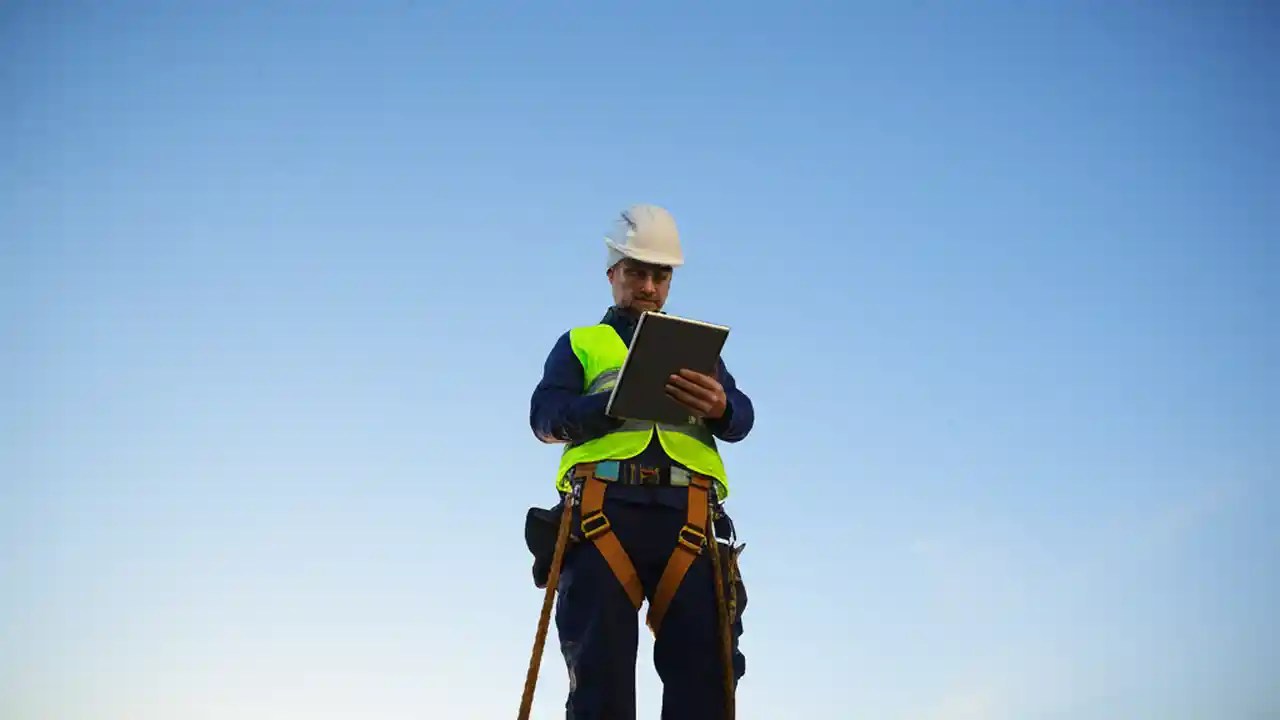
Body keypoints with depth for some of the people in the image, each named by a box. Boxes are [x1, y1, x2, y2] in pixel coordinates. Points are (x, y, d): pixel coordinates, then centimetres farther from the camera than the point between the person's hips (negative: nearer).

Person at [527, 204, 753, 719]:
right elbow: (545, 417, 6)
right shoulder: (580, 343, 24)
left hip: (687, 514, 2)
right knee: (601, 667, -9)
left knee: (705, 662, -10)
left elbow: (742, 419, 13)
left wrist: (720, 407, -13)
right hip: (606, 508, -1)